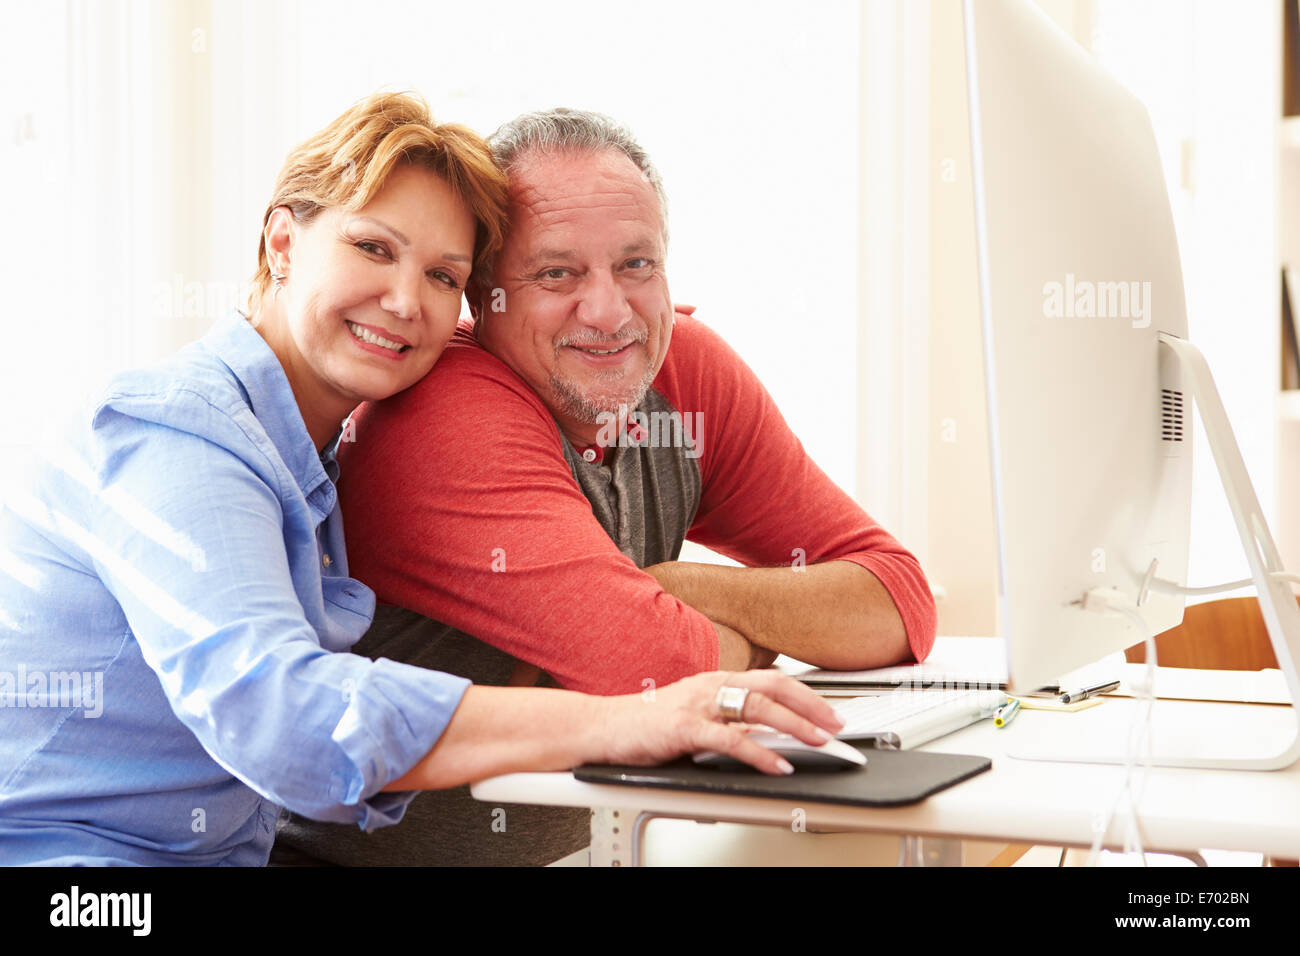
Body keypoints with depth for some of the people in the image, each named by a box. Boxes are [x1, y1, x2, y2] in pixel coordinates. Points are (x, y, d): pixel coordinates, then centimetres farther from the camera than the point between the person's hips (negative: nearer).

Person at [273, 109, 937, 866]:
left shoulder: (685, 365, -1)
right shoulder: (448, 415, -20)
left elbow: (899, 604, -2)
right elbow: (657, 670, -27)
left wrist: (681, 589, -15)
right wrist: (745, 640, -7)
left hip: (584, 838, 6)